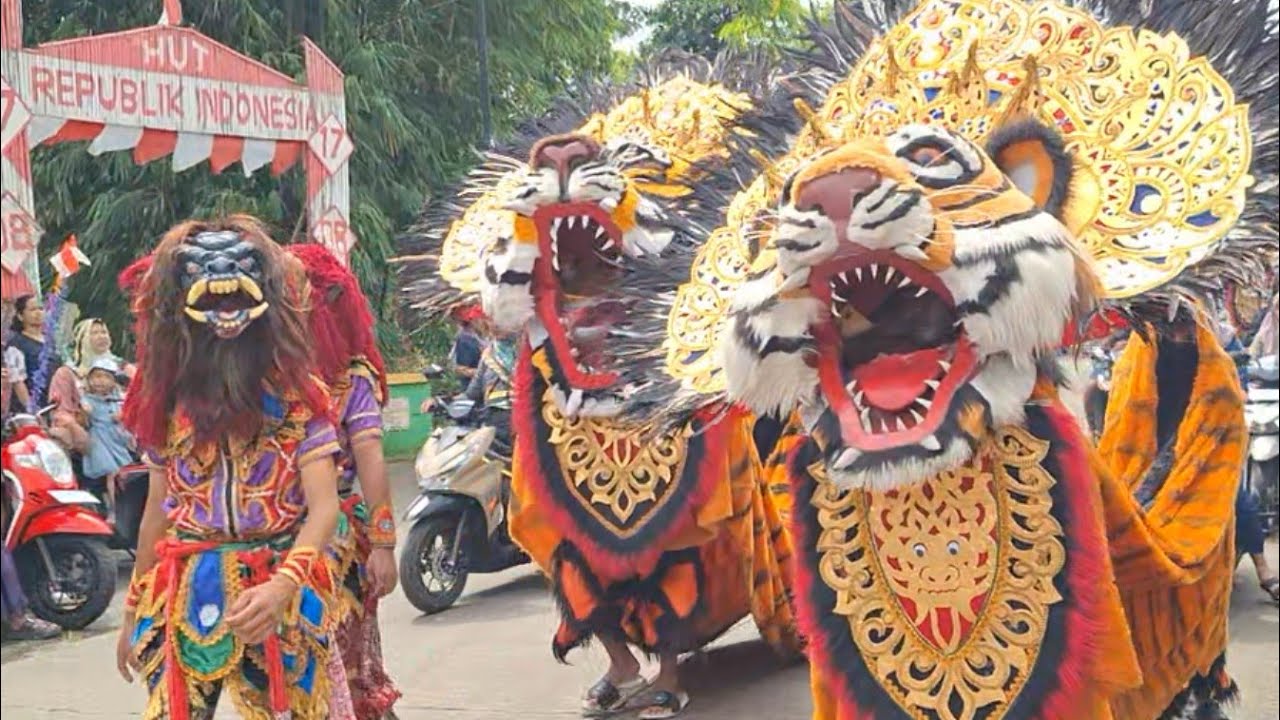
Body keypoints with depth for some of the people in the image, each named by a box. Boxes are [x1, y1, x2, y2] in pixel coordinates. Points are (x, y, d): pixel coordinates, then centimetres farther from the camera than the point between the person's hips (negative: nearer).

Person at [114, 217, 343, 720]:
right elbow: (157, 511, 14)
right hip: (186, 602, 3)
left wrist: (283, 586, -29)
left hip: (279, 596, -2)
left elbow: (324, 507, -12)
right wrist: (134, 612, 17)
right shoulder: (168, 399, 7)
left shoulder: (298, 394, -4)